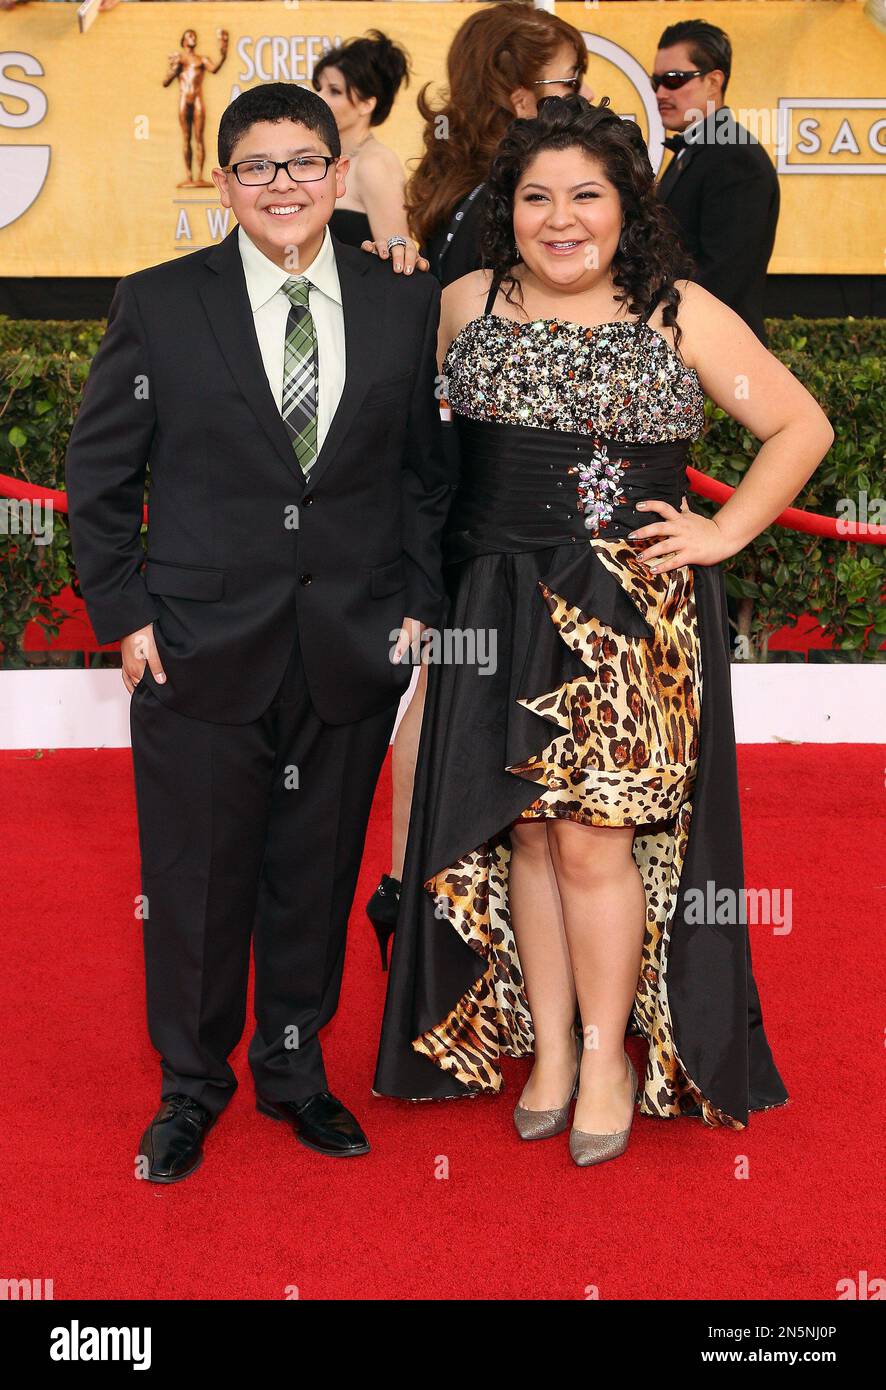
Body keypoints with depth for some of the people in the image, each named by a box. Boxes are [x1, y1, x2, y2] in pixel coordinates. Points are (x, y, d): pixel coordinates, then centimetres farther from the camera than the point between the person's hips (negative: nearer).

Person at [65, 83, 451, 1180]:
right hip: (200, 650, -1)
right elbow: (100, 475, 2)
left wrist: (416, 602, 4)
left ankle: (296, 1070, 34)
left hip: (351, 656, 2)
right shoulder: (159, 305, -1)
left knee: (317, 879, 13)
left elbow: (426, 472, 11)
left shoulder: (404, 308, 4)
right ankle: (190, 1088, 29)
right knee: (194, 884, 9)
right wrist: (126, 613, -3)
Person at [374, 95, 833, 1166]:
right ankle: (547, 1046, 21)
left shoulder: (680, 314, 1)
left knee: (594, 839, -5)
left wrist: (724, 532, -1)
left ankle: (609, 1055, 13)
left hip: (635, 613, -3)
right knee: (526, 832, 7)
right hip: (502, 611, 3)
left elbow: (801, 426, 5)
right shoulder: (466, 305, 9)